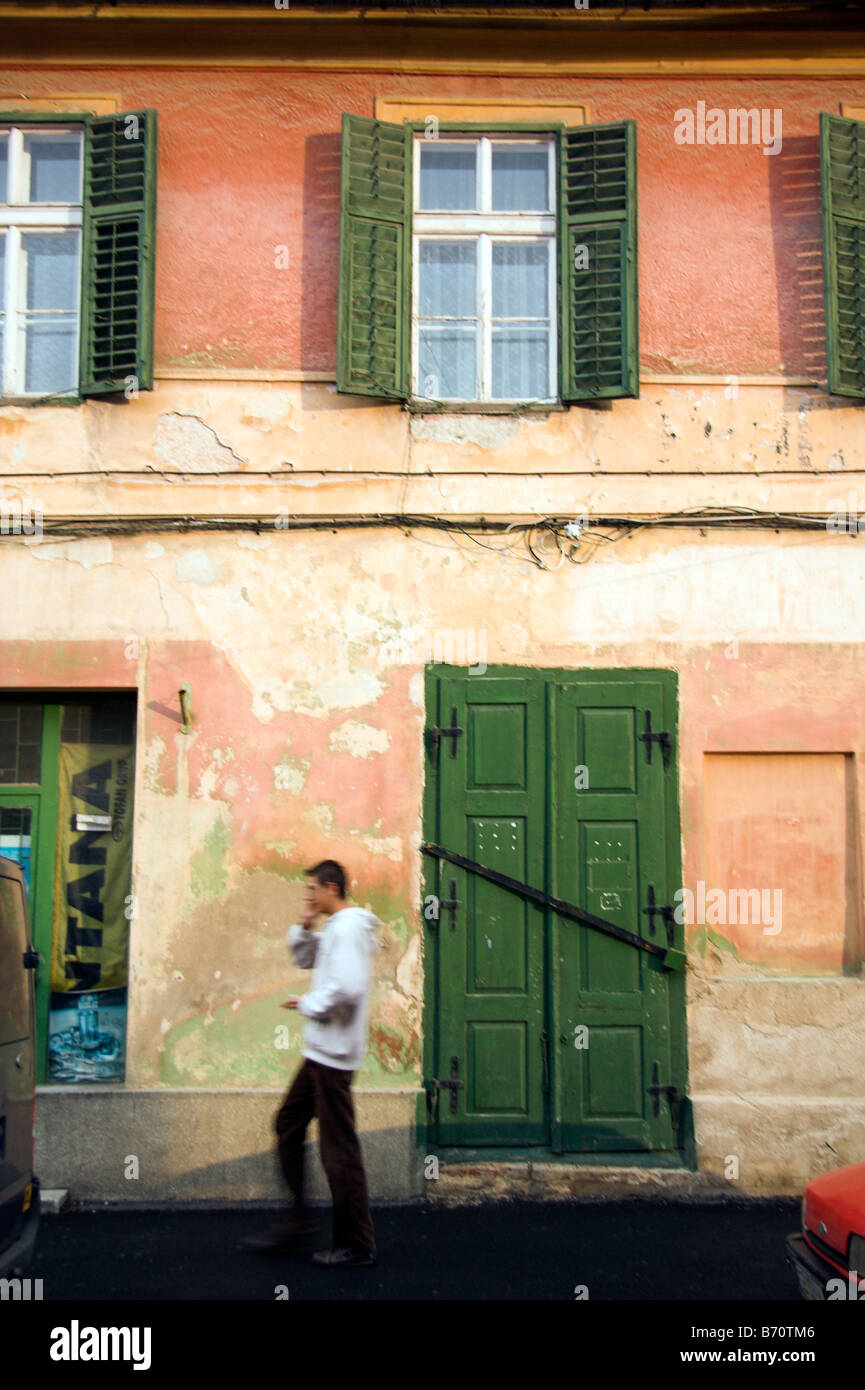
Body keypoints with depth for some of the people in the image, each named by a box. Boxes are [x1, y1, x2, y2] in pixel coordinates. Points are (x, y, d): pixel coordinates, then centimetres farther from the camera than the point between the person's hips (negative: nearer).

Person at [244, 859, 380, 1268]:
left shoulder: (349, 928, -16)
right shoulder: (334, 929, 15)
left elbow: (347, 988, -27)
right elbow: (304, 958, 28)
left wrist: (307, 1004, -12)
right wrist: (303, 927, 10)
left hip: (334, 1053, -11)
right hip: (320, 1050, 11)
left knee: (339, 1148, -4)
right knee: (288, 1125, 15)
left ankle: (356, 1245, 6)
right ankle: (298, 1225, 21)